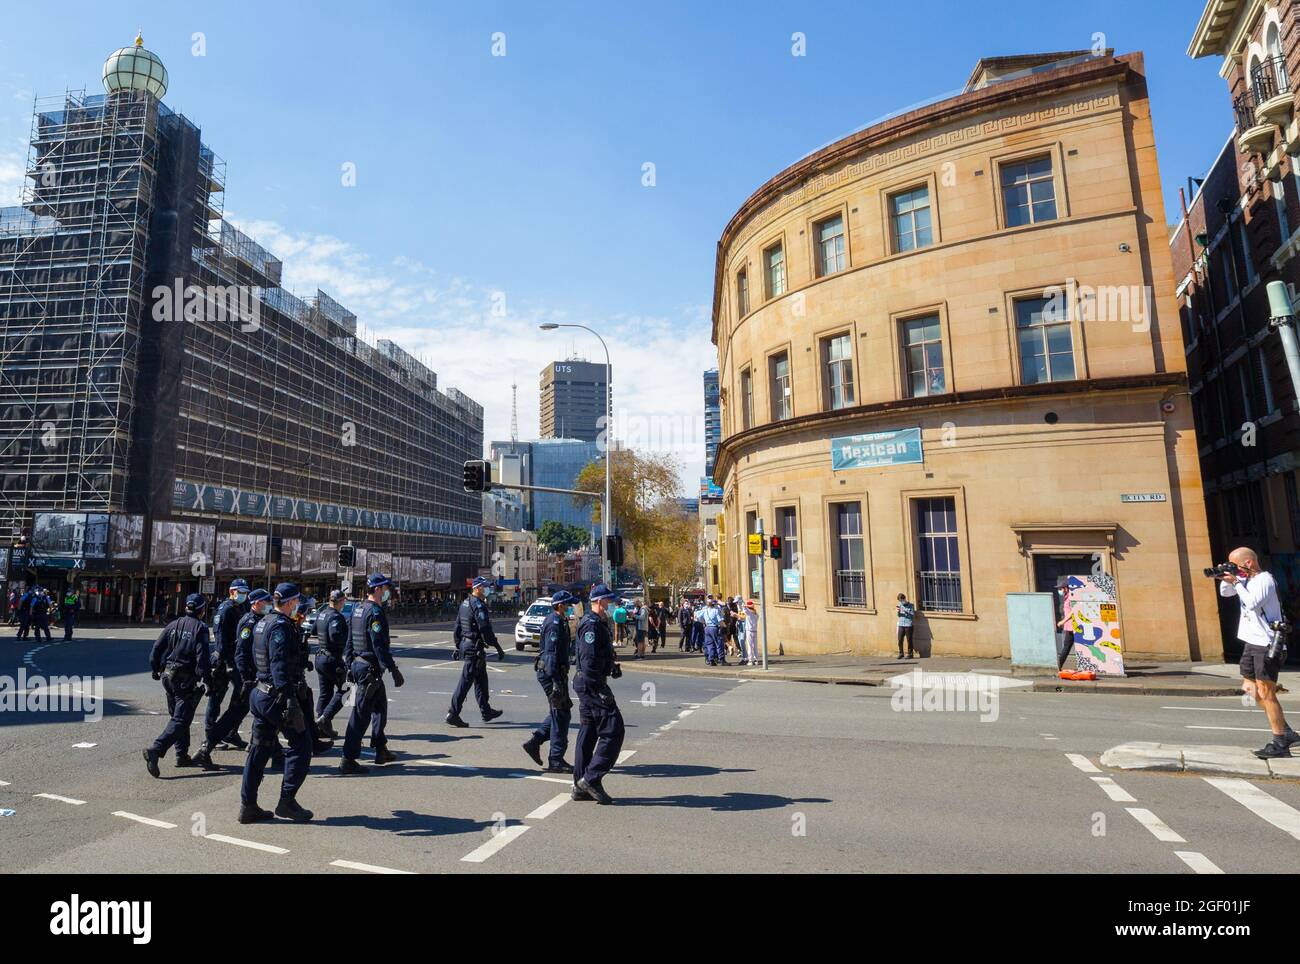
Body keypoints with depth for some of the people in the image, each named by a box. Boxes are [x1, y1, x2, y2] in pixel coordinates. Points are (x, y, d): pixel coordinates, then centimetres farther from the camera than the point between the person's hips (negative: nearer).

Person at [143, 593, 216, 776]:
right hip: (186, 680, -7)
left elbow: (156, 648, 8)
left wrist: (156, 670, 20)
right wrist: (207, 679, -11)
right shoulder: (200, 627, -10)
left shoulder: (174, 625, 7)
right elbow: (202, 657, -16)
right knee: (181, 719, -4)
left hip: (168, 676, 7)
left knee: (177, 716, 17)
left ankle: (182, 755, 23)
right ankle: (155, 749, -20)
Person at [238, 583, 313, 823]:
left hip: (261, 693, 10)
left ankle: (248, 806, 19)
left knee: (258, 749, 14)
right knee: (301, 744, 2)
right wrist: (289, 699, -30)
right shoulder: (281, 627, -17)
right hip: (277, 695, -9)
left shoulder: (261, 624, 12)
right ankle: (287, 801, 4)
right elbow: (280, 666, -26)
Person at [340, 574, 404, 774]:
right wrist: (394, 670, -21)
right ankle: (348, 760, 0)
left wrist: (349, 664, 23)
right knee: (361, 713, -5)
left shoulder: (357, 610, 12)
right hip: (370, 668, -10)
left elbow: (350, 641, 18)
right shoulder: (375, 612, -18)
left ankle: (381, 750, 28)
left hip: (358, 665, 10)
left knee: (380, 706, 20)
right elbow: (380, 646, -22)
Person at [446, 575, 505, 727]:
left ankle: (486, 712, 25)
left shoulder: (464, 604, 13)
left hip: (464, 645, 10)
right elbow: (486, 630, -21)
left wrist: (458, 646, 23)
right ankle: (453, 714, -3)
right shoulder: (479, 605, -17)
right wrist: (498, 648, -17)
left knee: (481, 679, 17)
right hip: (474, 648, -10)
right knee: (466, 681, -5)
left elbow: (457, 628, 18)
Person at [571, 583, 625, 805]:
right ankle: (591, 778, -5)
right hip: (591, 684, -11)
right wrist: (600, 690, -23)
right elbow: (589, 660, -23)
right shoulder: (592, 624, -16)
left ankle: (581, 785, 19)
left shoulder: (597, 623, 17)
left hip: (586, 684, 11)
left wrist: (612, 666, 9)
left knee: (588, 732, 13)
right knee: (613, 730, -7)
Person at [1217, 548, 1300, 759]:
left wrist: (1236, 582, -18)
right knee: (1250, 689, 13)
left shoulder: (1265, 579, -14)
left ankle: (1280, 744, 1)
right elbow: (1225, 593, 22)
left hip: (1267, 644, -9)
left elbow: (1253, 602, -25)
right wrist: (1225, 580, 3)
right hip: (1252, 642, 9)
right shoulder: (1245, 579, 10)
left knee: (1265, 692, -7)